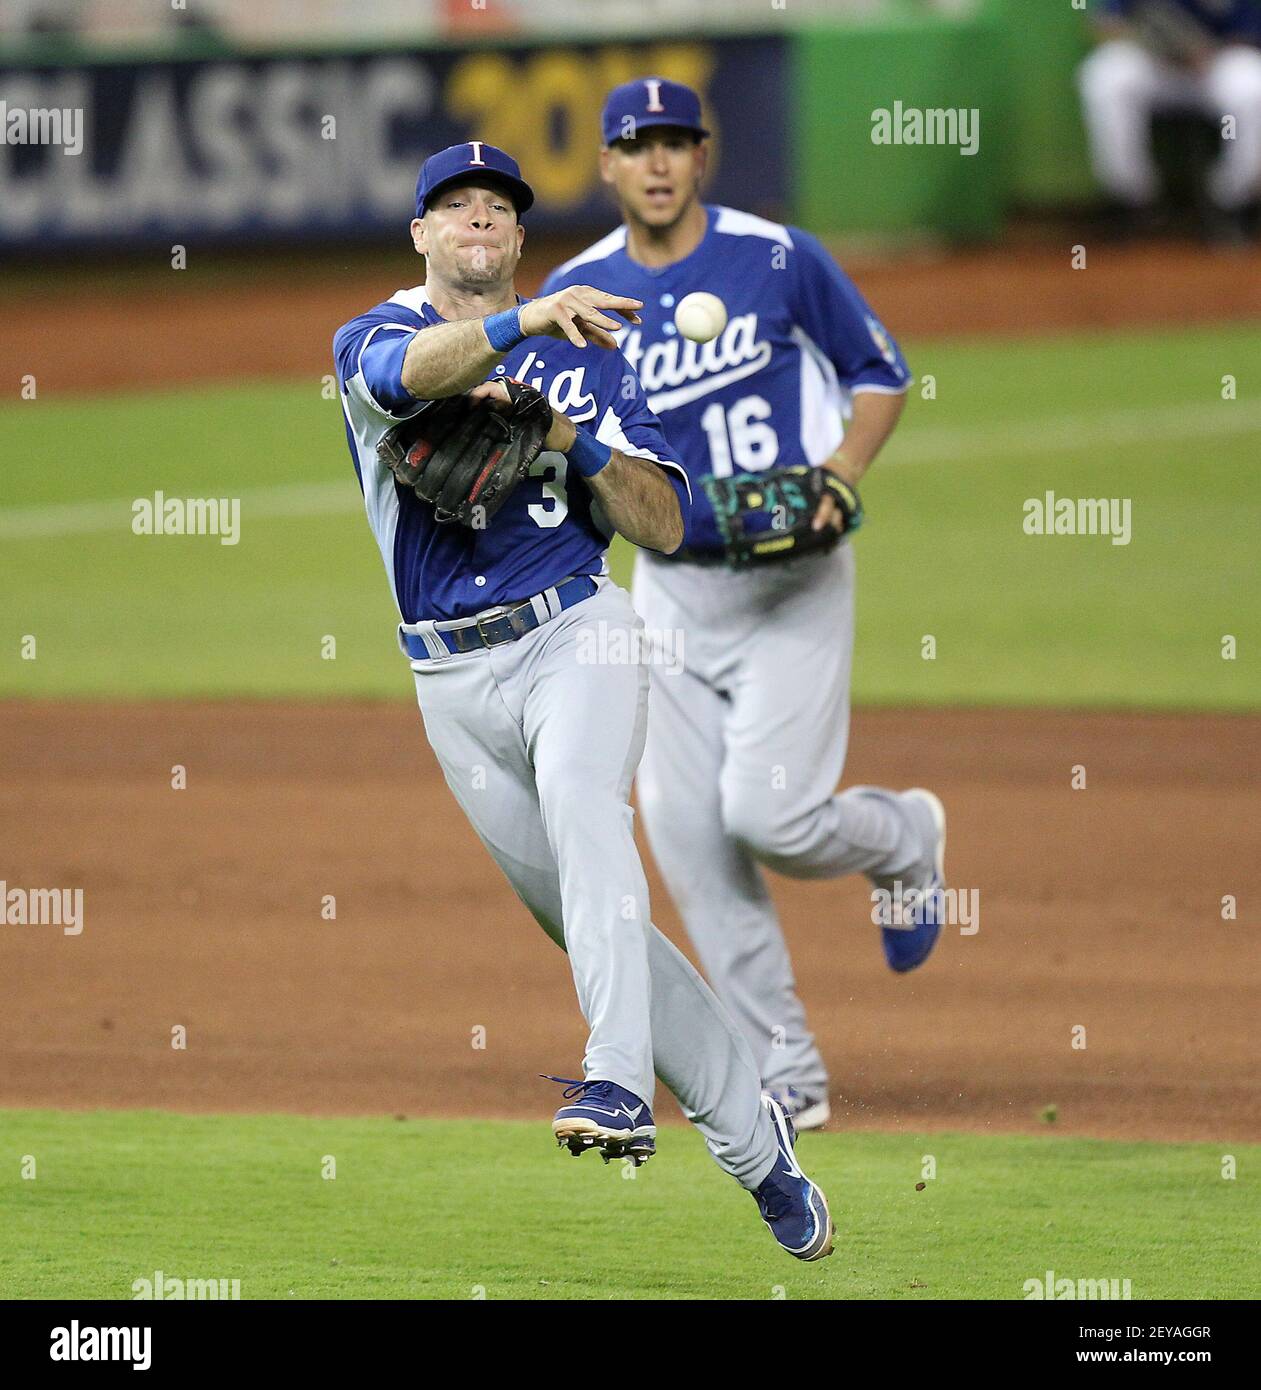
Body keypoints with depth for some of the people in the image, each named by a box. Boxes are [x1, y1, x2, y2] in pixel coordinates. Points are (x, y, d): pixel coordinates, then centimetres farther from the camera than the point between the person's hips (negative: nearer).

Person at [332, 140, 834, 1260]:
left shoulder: (587, 356, 12)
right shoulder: (376, 337, 7)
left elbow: (664, 527, 6)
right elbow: (409, 372, -21)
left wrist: (575, 441, -11)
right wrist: (526, 322, -36)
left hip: (577, 631, -2)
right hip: (453, 677, 2)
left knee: (577, 788, -34)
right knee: (588, 917, 4)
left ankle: (620, 1083, -45)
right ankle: (753, 1139, 17)